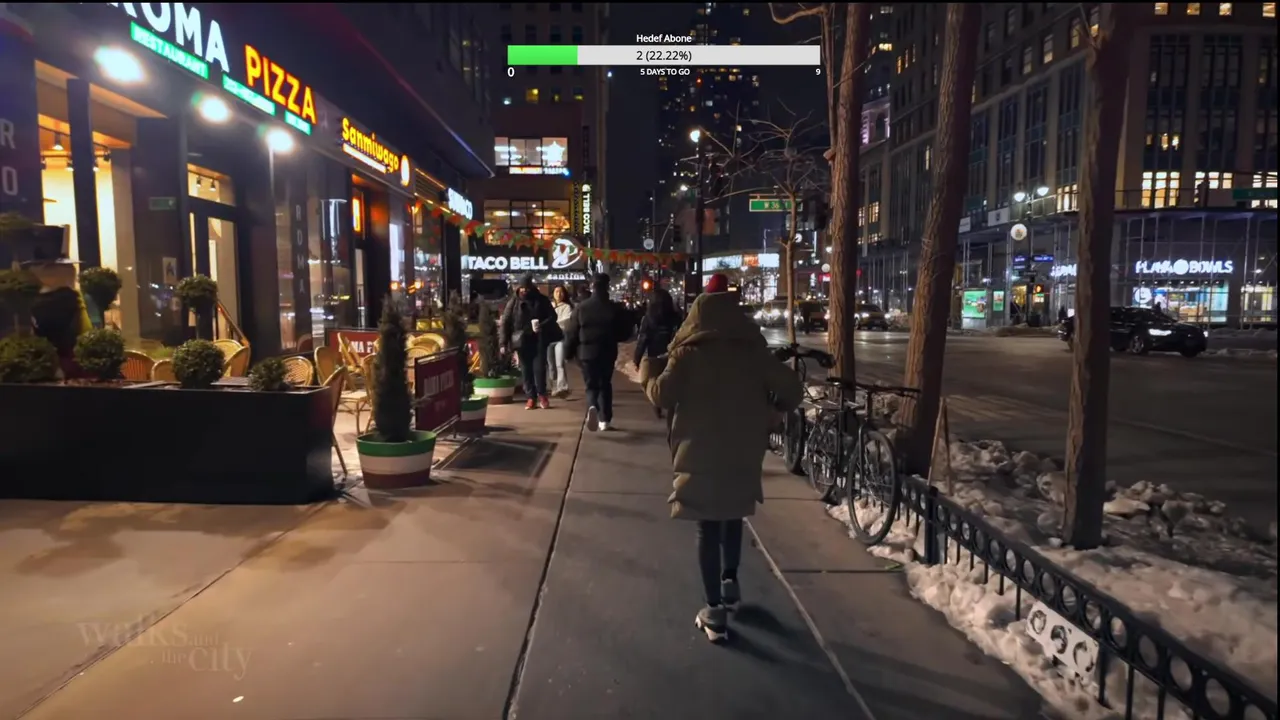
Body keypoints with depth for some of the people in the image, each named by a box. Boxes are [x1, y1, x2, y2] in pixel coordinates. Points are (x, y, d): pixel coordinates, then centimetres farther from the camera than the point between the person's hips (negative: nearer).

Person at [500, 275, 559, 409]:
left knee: (539, 367, -2)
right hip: (522, 340, 1)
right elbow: (505, 323, -1)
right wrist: (504, 343, -6)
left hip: (539, 340, -1)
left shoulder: (541, 300, -1)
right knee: (526, 370, 5)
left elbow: (552, 316, 3)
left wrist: (543, 325, -18)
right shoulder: (514, 302, 0)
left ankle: (542, 395, 14)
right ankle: (531, 397, 13)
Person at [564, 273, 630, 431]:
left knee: (591, 385, 8)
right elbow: (625, 333, 0)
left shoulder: (581, 307, -5)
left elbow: (570, 332, -3)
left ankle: (592, 407, -22)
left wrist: (569, 351, 9)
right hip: (607, 353, 1)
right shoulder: (615, 308, -5)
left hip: (586, 352, 0)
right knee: (605, 384, 15)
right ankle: (605, 420, 14)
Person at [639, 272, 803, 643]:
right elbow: (790, 389, -3)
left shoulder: (688, 353, -8)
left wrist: (647, 371, 5)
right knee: (733, 518, 25)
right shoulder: (753, 349, -2)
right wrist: (771, 412, 16)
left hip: (701, 454, -3)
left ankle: (714, 610, 9)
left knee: (709, 529, 5)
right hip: (743, 453, 3)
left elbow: (662, 396, -14)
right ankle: (730, 582, 39)